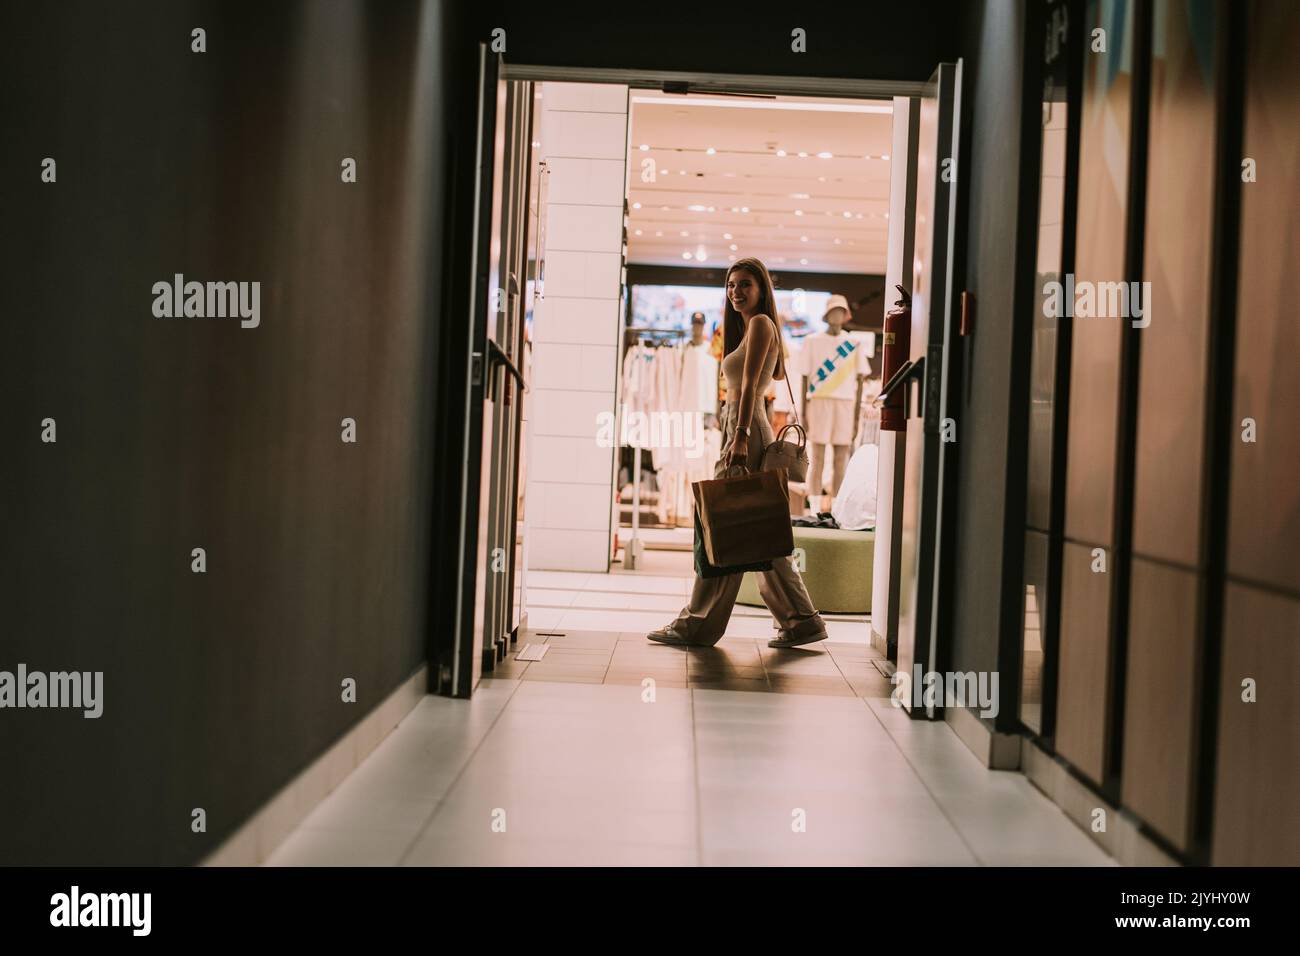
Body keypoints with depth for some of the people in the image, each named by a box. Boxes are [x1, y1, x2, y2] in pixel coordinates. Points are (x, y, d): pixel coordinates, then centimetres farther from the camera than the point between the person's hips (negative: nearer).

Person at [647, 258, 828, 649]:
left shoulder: (760, 323, -6)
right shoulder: (747, 327, 22)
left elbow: (750, 385, -15)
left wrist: (740, 437, -22)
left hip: (746, 434, -10)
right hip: (741, 433, 10)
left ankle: (699, 624, 1)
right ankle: (801, 620, 13)